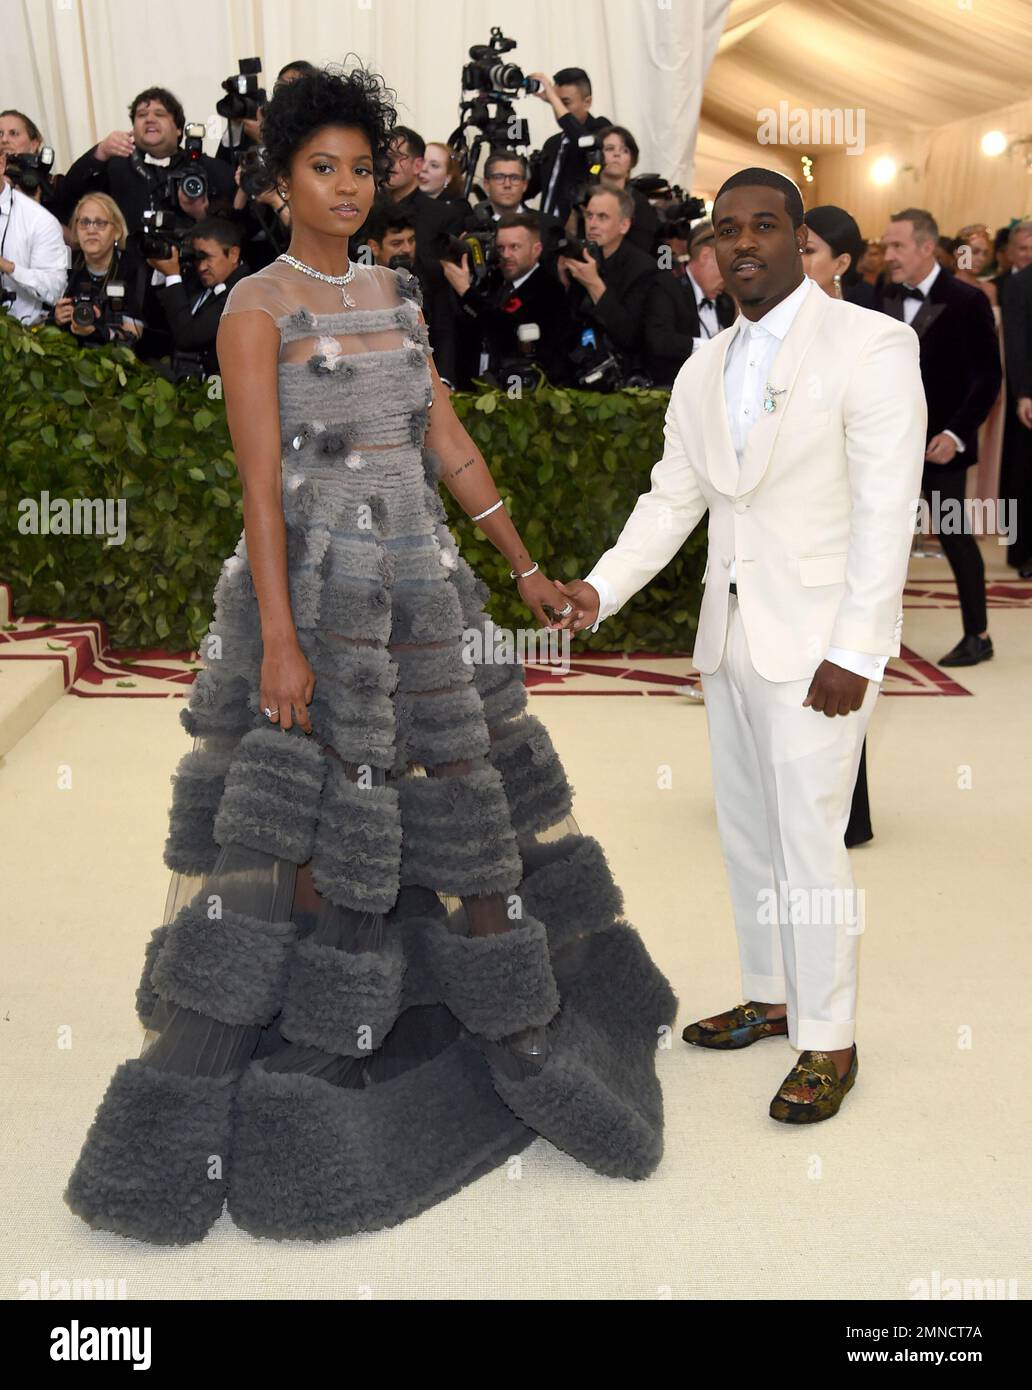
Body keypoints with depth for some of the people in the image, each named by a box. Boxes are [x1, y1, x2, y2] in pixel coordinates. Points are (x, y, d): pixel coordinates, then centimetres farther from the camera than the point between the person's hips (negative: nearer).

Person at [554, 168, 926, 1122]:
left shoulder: (871, 345, -8)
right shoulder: (702, 373, 12)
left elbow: (886, 509, -13)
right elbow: (671, 500, 10)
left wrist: (856, 651, -18)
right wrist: (600, 588, -5)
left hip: (817, 642, -6)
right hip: (730, 638, 7)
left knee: (810, 844, -4)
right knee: (746, 834, 15)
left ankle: (828, 1042, 11)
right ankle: (770, 998, 31)